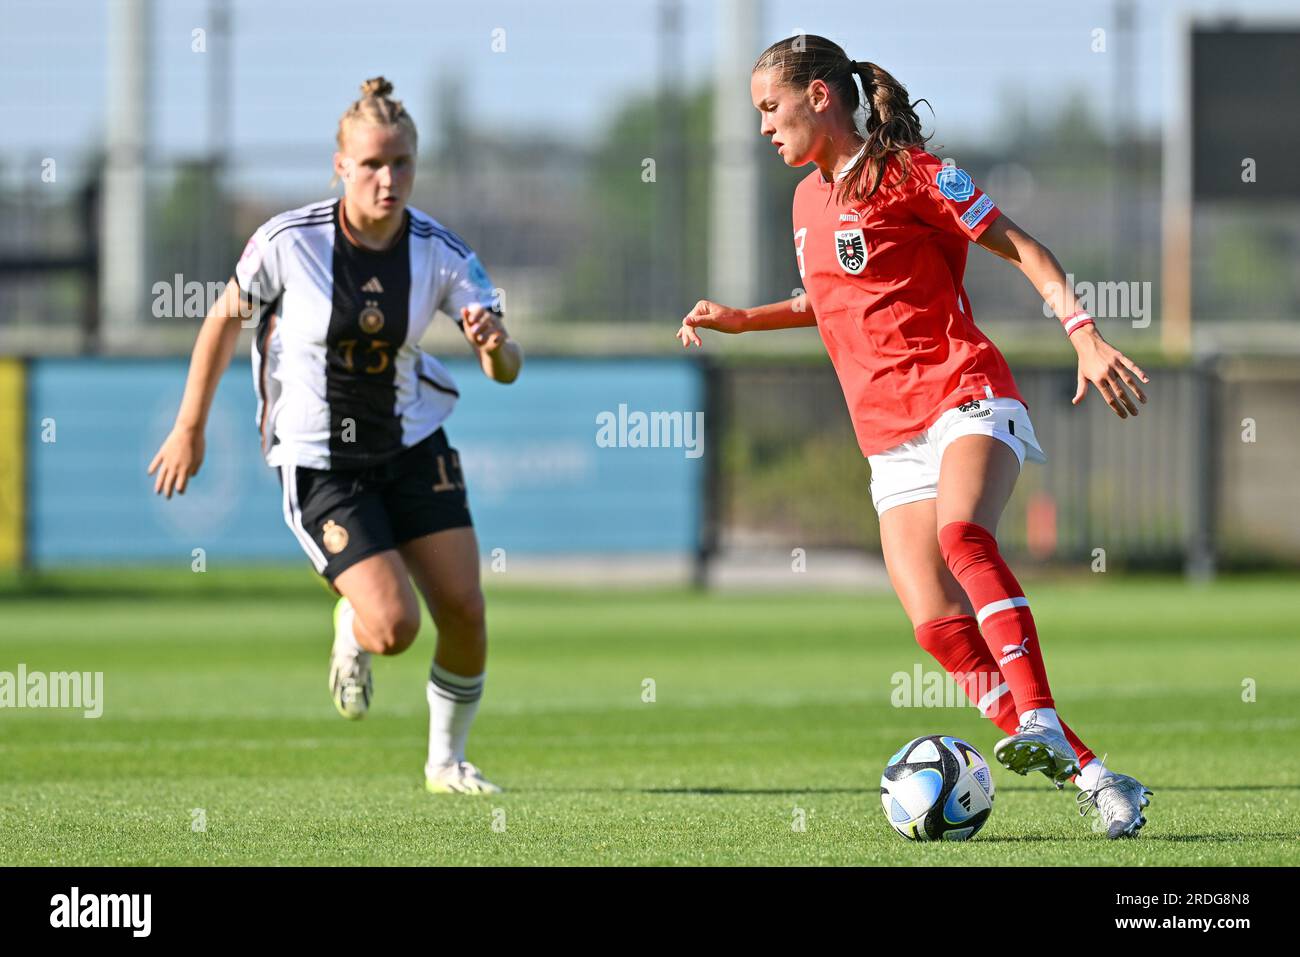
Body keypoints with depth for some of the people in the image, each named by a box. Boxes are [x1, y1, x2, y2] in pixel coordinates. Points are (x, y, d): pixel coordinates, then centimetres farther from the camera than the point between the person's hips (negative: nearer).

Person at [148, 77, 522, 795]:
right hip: (317, 460, -3)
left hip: (412, 445, 3)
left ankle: (446, 760, 21)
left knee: (464, 610, -4)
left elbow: (506, 369, -14)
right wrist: (190, 427, 3)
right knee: (394, 625, -16)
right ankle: (351, 631, 23)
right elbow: (225, 317, 0)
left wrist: (495, 345, -38)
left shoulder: (440, 251, -11)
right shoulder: (288, 241, -17)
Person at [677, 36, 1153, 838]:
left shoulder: (905, 172, -5)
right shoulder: (809, 199, 17)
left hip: (966, 402, -6)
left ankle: (1039, 722, -41)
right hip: (892, 440, 6)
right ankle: (1093, 779, -10)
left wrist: (1085, 335, -18)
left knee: (962, 532, -38)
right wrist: (740, 319, 23)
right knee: (938, 624, -12)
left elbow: (1022, 249, -6)